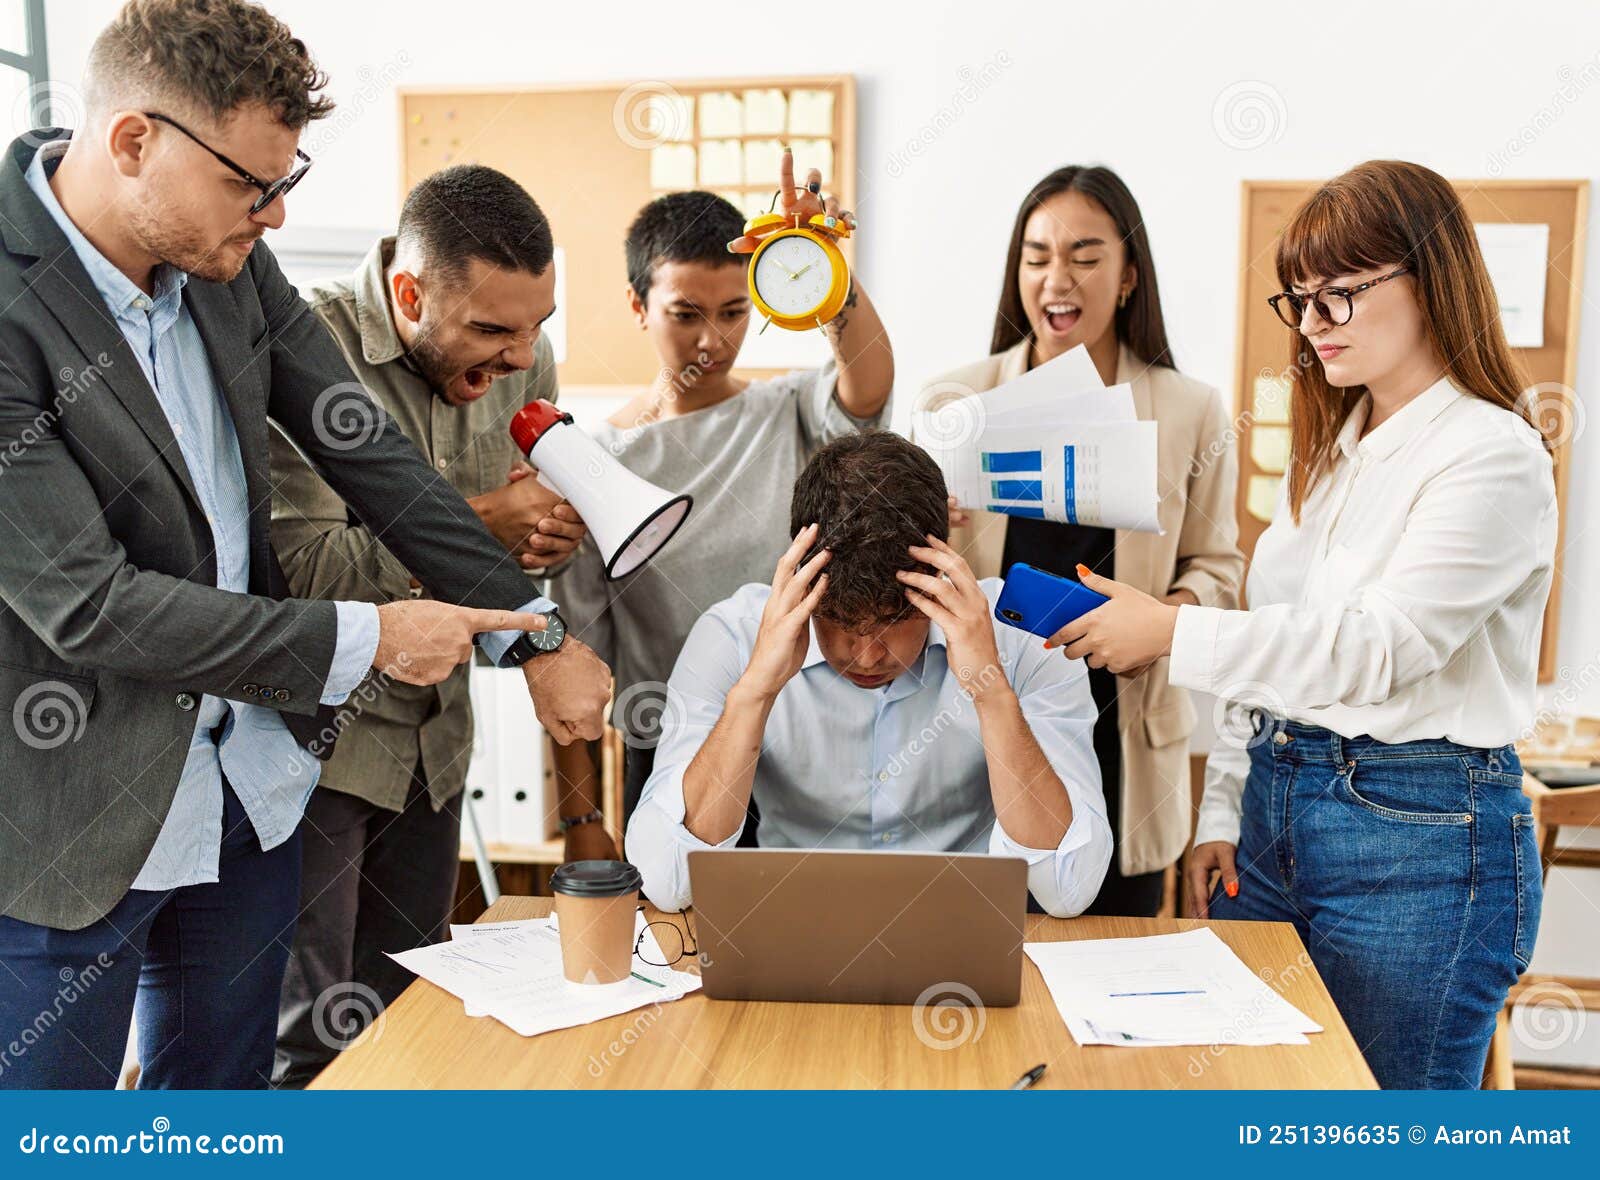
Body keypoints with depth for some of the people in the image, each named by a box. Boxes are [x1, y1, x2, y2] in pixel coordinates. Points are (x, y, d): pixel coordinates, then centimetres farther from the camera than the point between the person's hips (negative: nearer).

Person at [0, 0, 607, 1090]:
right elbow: (88, 605, -24)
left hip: (249, 783, 6)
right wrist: (365, 641, -18)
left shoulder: (228, 262, -1)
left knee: (223, 1088, 22)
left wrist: (536, 639, -3)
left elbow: (369, 455, 1)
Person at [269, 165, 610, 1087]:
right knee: (311, 1042, 2)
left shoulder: (522, 360, 2)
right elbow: (296, 568, -25)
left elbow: (533, 537, 12)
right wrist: (474, 524, -24)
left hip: (436, 739, 6)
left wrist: (545, 538, -12)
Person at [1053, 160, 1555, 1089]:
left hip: (1420, 837, -7)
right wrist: (1226, 811, 10)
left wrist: (1173, 632, -24)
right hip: (1276, 807, 7)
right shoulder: (1329, 447, 13)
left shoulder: (1495, 456, -11)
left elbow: (1374, 647, -21)